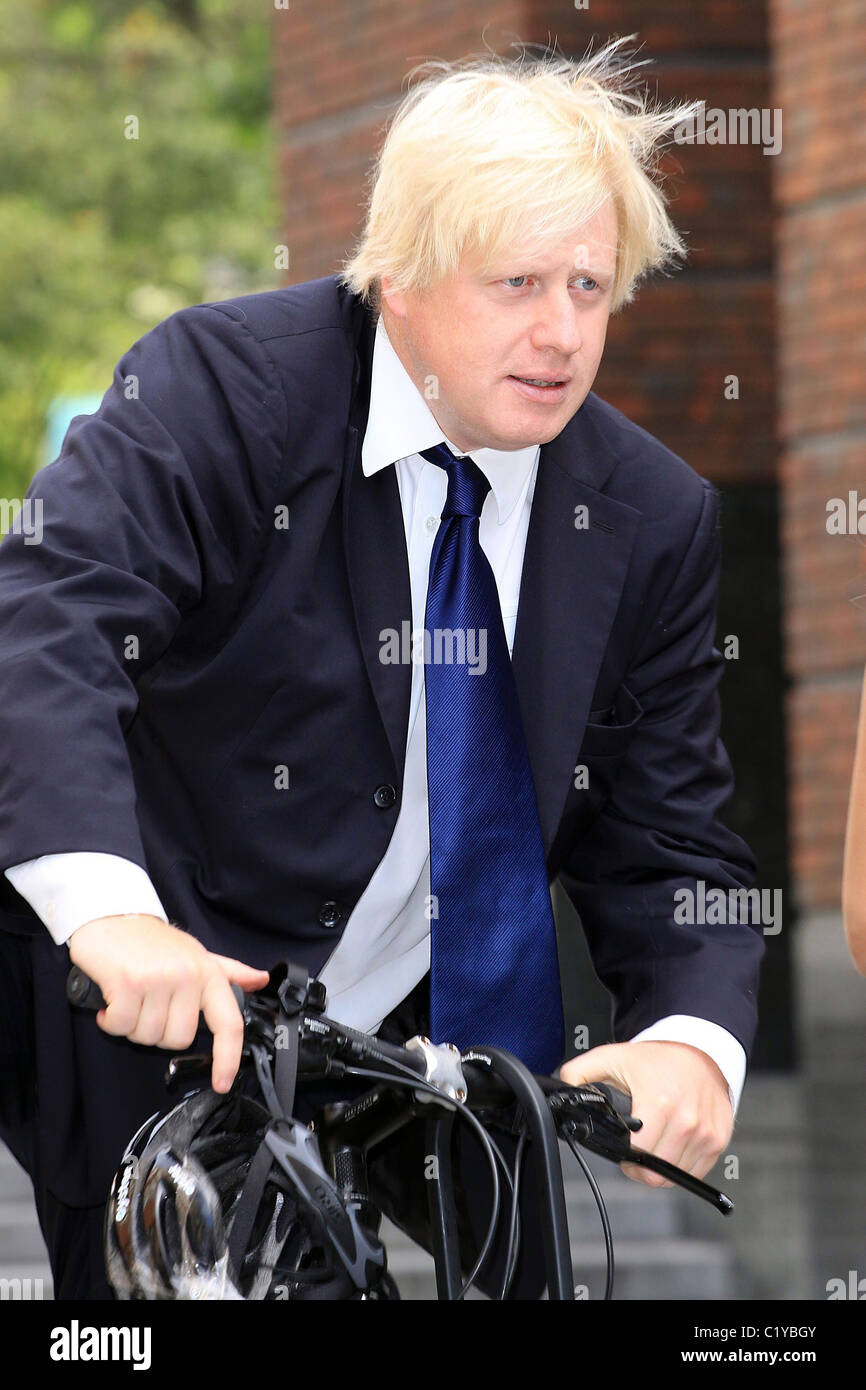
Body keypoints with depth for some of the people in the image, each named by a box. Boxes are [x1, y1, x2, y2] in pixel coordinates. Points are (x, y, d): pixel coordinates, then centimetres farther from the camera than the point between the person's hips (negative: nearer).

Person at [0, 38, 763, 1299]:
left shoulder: (653, 520, 0)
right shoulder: (222, 386, -14)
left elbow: (668, 846, 1)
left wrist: (695, 1043, -23)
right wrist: (107, 907, -48)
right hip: (151, 1043, -4)